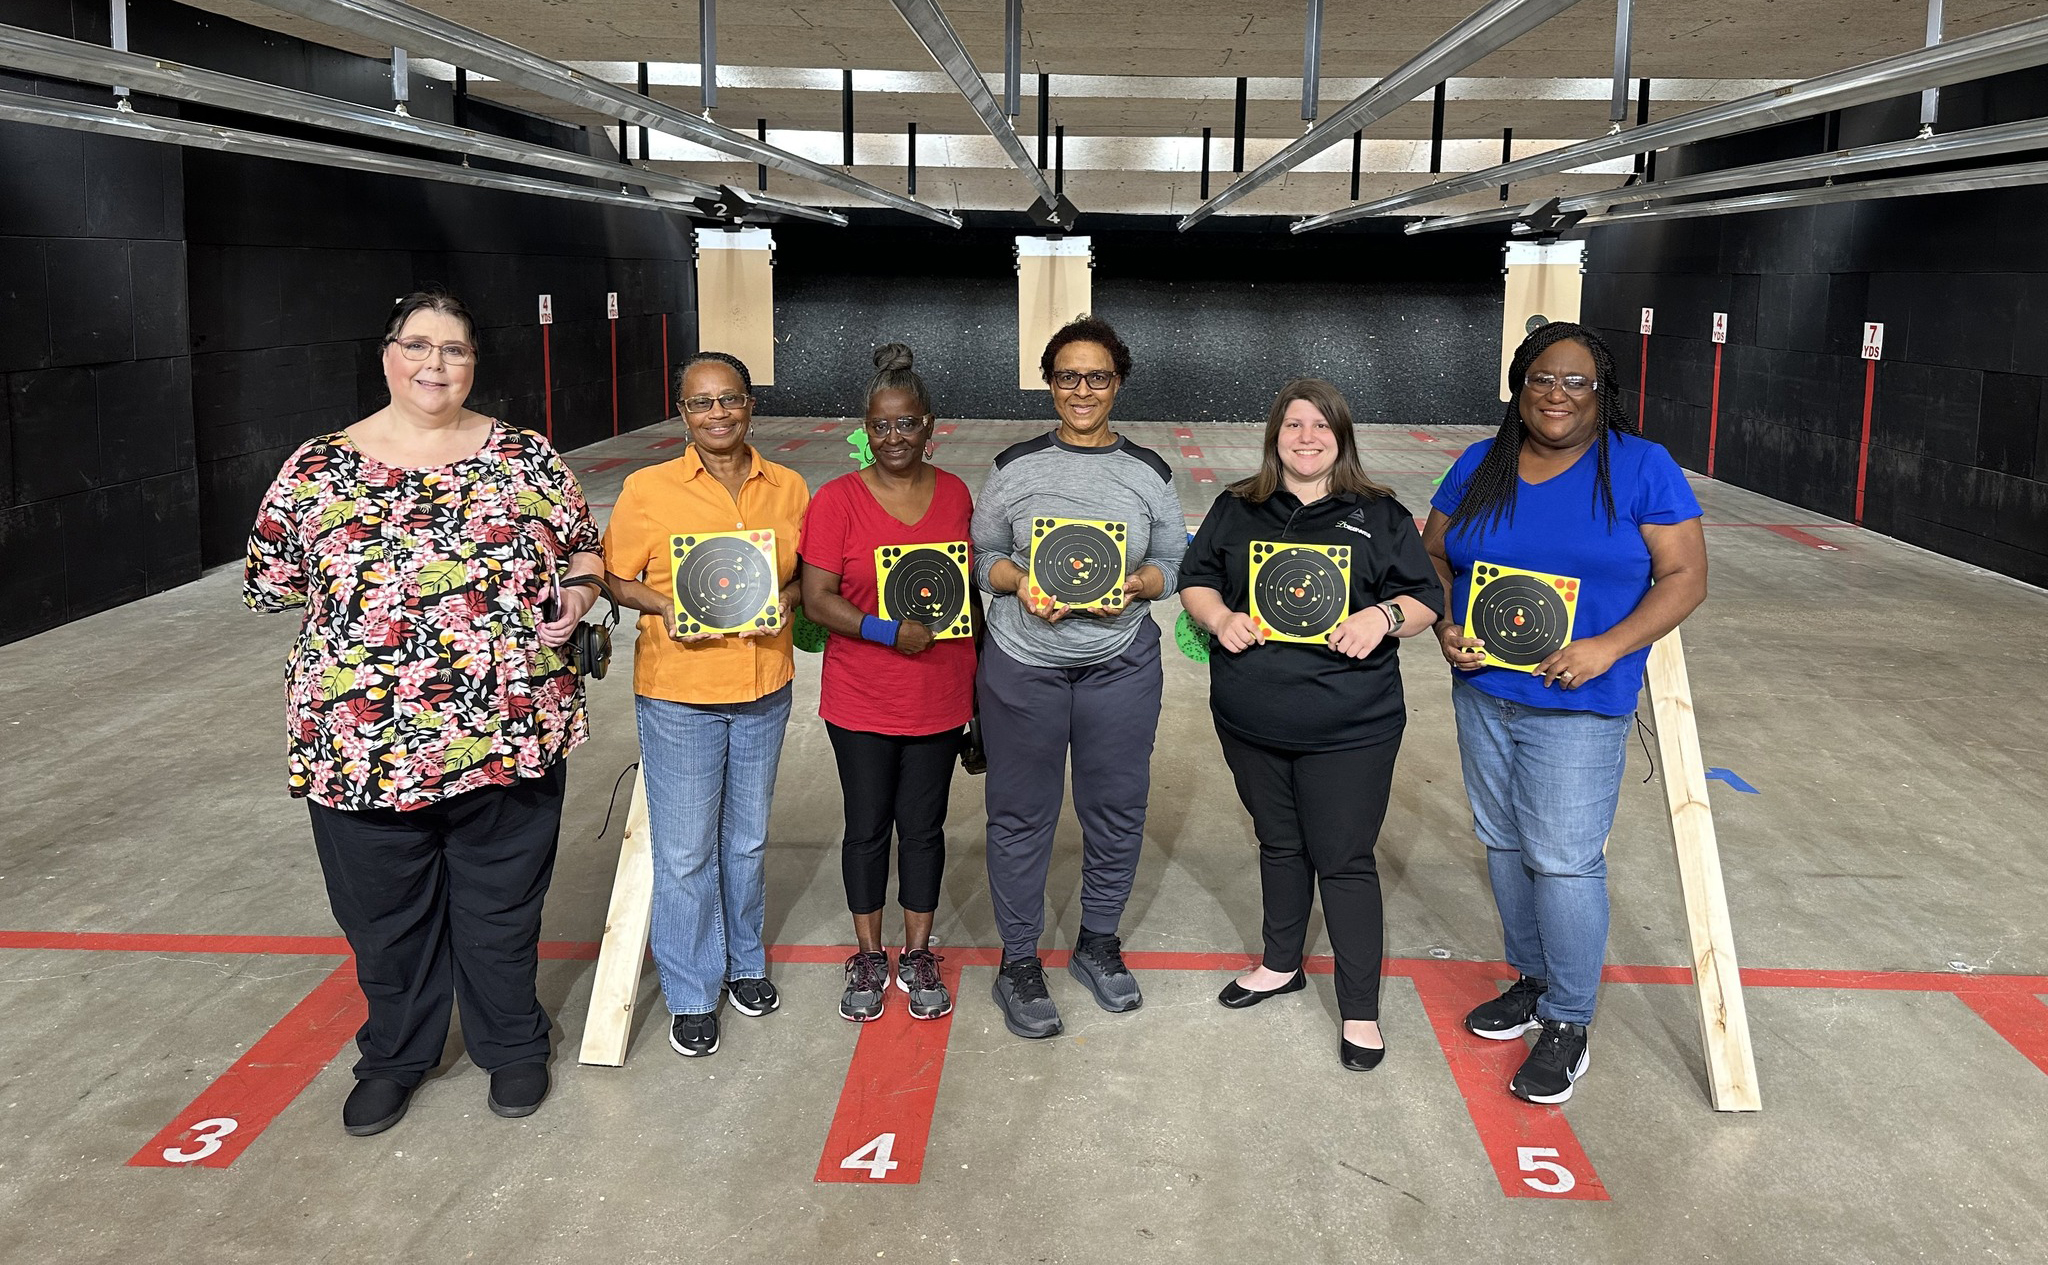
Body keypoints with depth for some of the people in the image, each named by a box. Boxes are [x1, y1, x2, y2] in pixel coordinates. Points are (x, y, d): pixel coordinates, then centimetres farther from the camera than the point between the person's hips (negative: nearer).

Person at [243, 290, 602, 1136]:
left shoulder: (525, 457, 2)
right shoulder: (319, 468, 1)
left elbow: (584, 546, 12)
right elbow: (266, 579, 5)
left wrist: (575, 597, -8)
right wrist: (348, 596, -8)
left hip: (508, 732, 0)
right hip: (363, 741, 1)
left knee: (501, 904, 14)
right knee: (385, 914, 16)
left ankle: (512, 1045, 35)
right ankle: (394, 1056, 38)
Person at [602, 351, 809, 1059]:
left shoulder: (788, 488, 2)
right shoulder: (648, 489, -7)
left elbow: (808, 571, 12)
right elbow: (617, 577, 0)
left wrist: (786, 597, -9)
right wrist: (665, 605, -19)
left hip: (764, 688, 3)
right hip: (677, 690, -3)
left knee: (748, 838, 18)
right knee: (684, 850, 3)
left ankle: (744, 960, 38)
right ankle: (692, 993, 20)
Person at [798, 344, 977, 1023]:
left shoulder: (955, 493, 2)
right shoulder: (836, 500, -7)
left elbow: (973, 586, 10)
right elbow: (817, 599, -10)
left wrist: (977, 678, 10)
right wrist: (889, 631, -24)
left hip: (940, 698, 2)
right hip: (861, 700, -2)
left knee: (924, 826, 12)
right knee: (867, 827, 10)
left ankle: (918, 955, 28)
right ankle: (869, 959, 27)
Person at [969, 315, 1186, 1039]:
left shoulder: (1148, 473, 4)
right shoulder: (1016, 467, 1)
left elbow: (1176, 563, 8)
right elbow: (982, 557, 5)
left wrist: (1134, 584, -13)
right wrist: (1021, 583, -15)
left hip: (1121, 663, 2)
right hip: (1024, 661, -1)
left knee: (1117, 807, 9)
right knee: (1021, 813, 4)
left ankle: (1098, 944, 31)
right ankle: (1019, 962, 19)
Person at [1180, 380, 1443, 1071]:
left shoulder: (1380, 516, 1)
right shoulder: (1236, 509, 8)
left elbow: (1426, 598, 2)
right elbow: (1196, 579, 11)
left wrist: (1383, 616, -19)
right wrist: (1220, 619, -10)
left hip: (1348, 728, -3)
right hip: (1250, 721, 3)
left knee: (1345, 860, 1)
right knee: (1278, 844, 20)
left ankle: (1360, 1012, 13)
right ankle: (1281, 964, 40)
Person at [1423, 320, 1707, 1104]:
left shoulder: (1642, 468, -6)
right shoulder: (1479, 467, 6)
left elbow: (1685, 576, -8)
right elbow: (1433, 555, 12)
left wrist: (1609, 648, -20)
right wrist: (1445, 629, -7)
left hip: (1579, 706, -5)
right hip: (1482, 693, 5)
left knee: (1563, 859, -4)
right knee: (1503, 846, 15)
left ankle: (1567, 1022, 11)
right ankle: (1533, 979, 34)